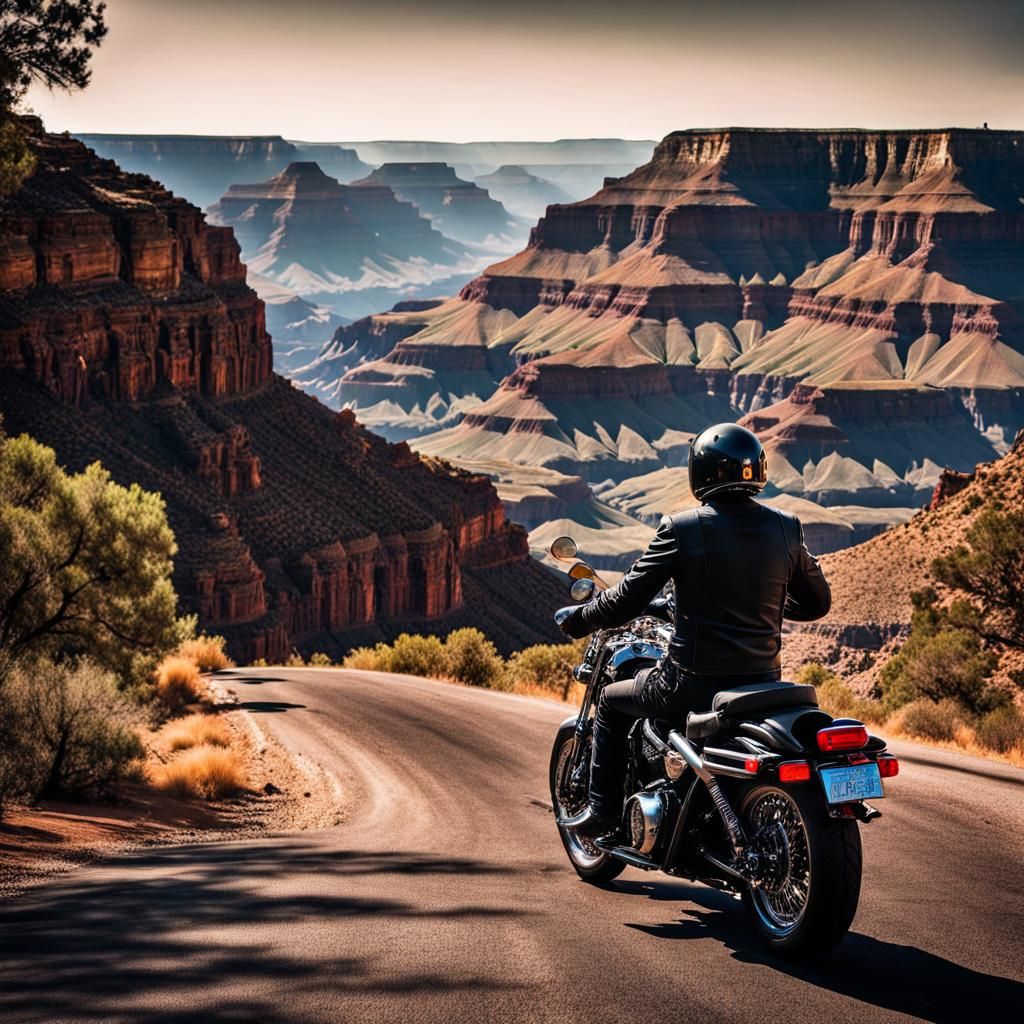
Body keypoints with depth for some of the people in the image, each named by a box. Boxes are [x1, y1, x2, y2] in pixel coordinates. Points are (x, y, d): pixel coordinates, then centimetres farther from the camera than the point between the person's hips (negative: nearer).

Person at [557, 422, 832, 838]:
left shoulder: (681, 529, -12)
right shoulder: (786, 528, 0)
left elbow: (626, 601, -8)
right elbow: (817, 602, 11)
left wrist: (582, 617, 11)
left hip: (692, 682, -4)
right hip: (763, 680, 4)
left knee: (611, 703, 23)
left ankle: (602, 809, 22)